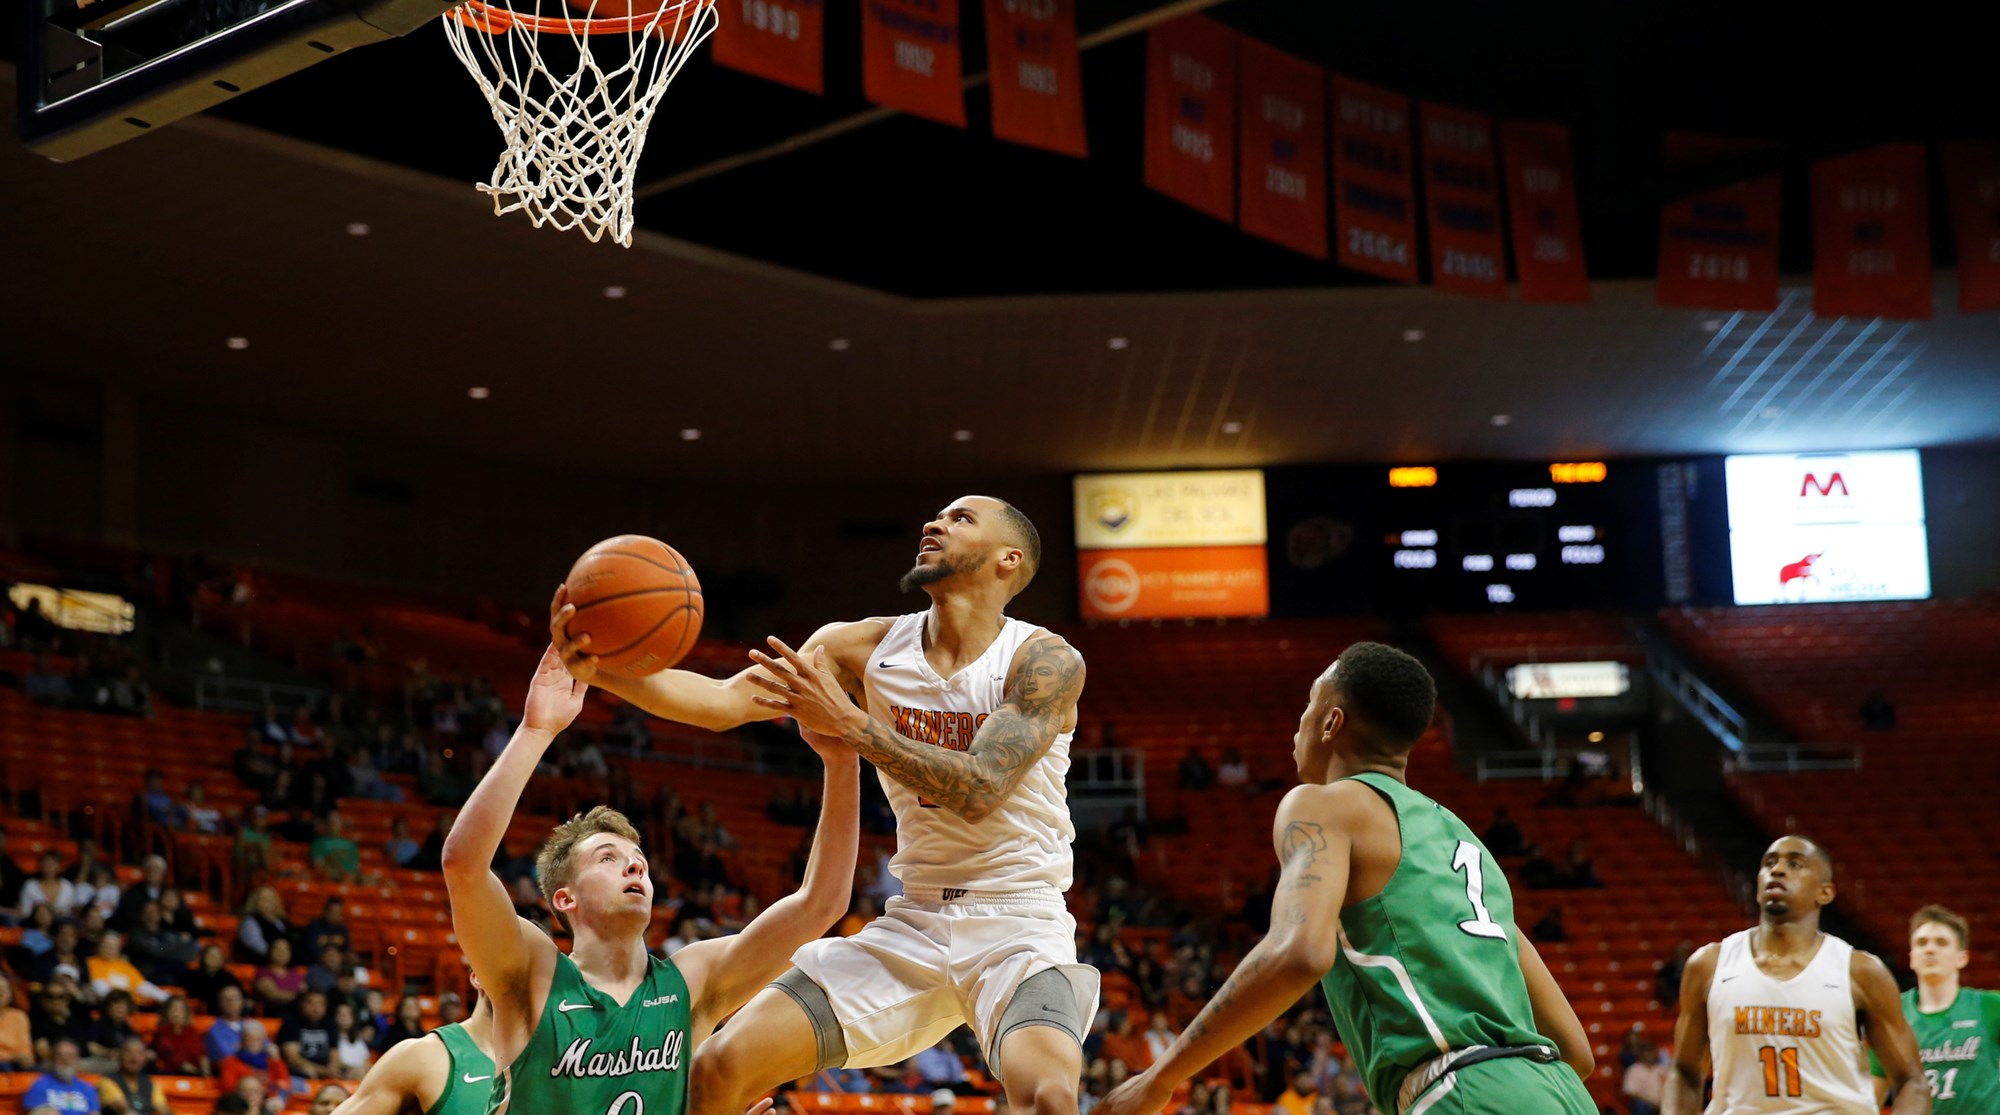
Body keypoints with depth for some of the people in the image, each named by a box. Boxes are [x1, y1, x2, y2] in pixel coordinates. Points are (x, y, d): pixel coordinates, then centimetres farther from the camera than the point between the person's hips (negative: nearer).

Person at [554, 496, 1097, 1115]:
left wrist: (848, 721, -26)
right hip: (913, 921, 4)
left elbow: (979, 790, -22)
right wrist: (602, 669, -26)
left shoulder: (1046, 661, -10)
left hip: (1017, 924, -4)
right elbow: (725, 700, -9)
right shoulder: (865, 647, 2)